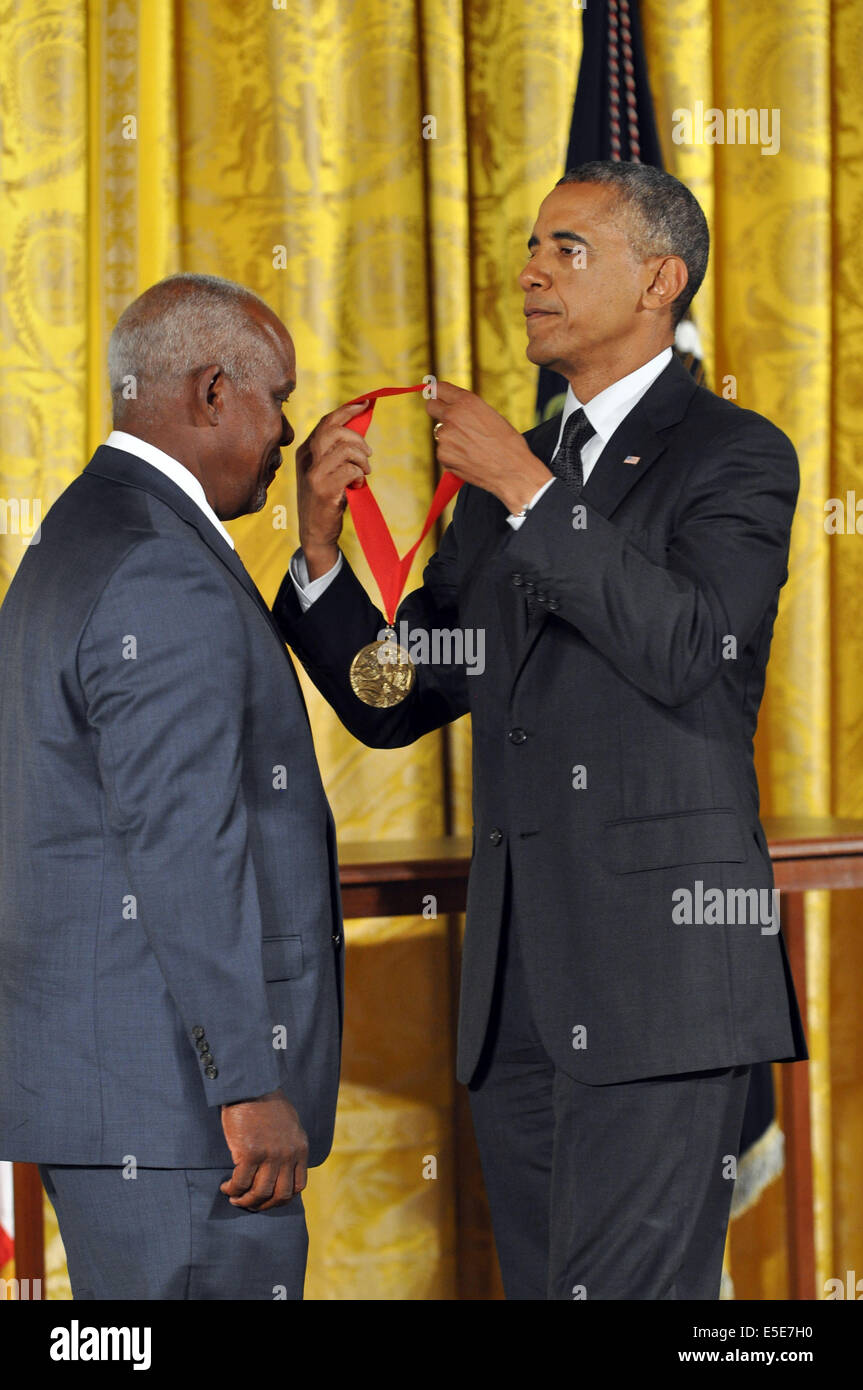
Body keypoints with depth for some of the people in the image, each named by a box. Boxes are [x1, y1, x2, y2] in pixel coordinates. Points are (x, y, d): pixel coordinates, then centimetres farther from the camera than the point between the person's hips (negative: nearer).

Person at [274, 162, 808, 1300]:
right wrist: (322, 545, 2)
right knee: (542, 1282, 7)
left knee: (628, 1285, -12)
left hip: (659, 970, -7)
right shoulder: (499, 484, 20)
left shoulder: (736, 457, 0)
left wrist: (530, 492, -15)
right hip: (519, 981, 7)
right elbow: (395, 702, 18)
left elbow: (689, 650, -17)